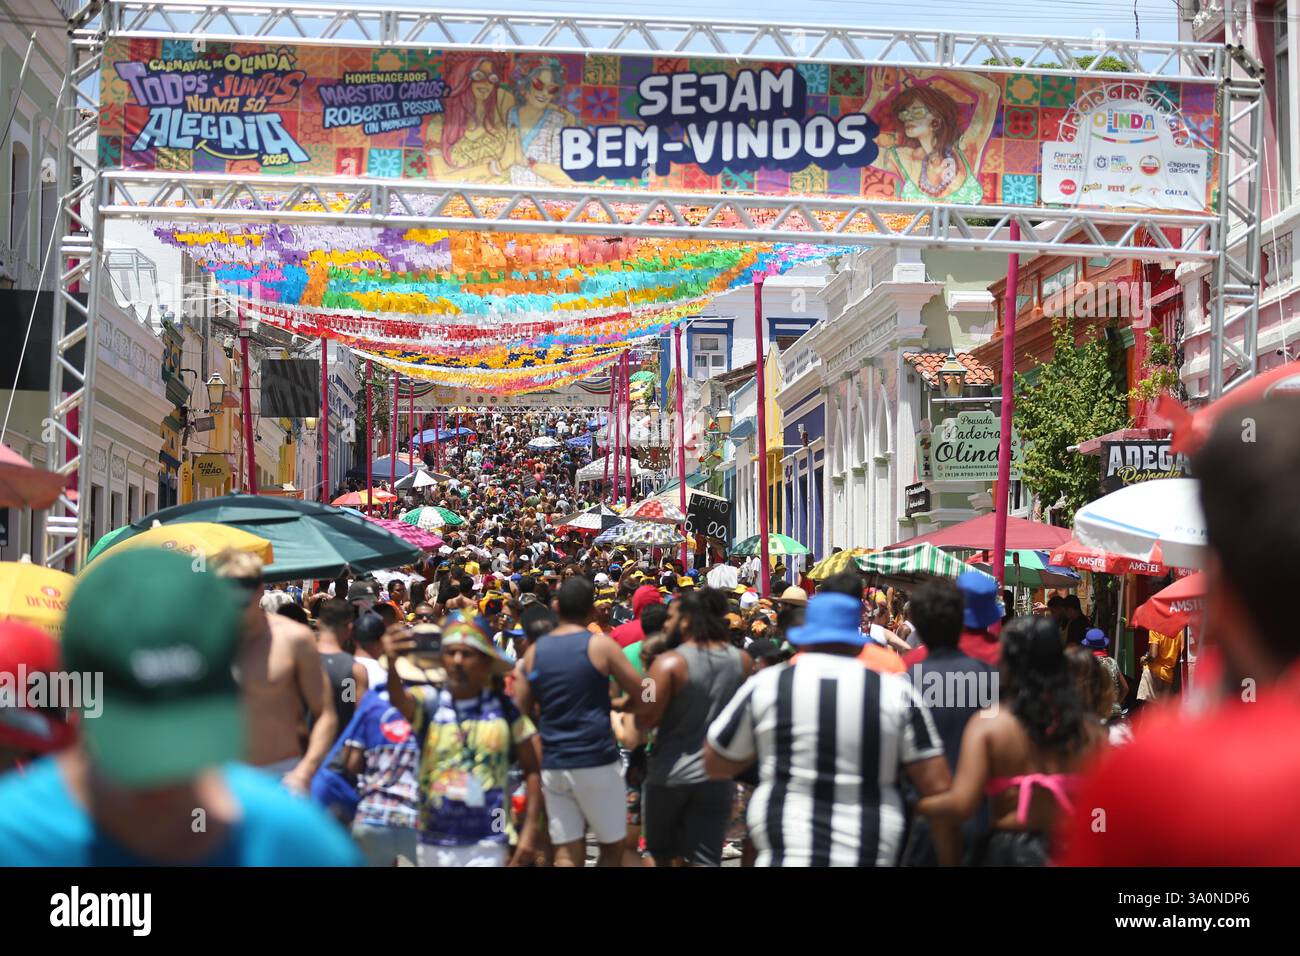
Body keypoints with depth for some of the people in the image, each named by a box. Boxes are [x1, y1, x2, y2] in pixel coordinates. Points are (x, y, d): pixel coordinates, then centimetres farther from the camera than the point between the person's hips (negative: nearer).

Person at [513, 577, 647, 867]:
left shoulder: (534, 651, 6)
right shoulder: (600, 645, -6)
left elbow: (522, 709, 12)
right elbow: (640, 696, -3)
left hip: (552, 764, 4)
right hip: (596, 760, -4)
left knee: (565, 853, 5)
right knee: (612, 846, 10)